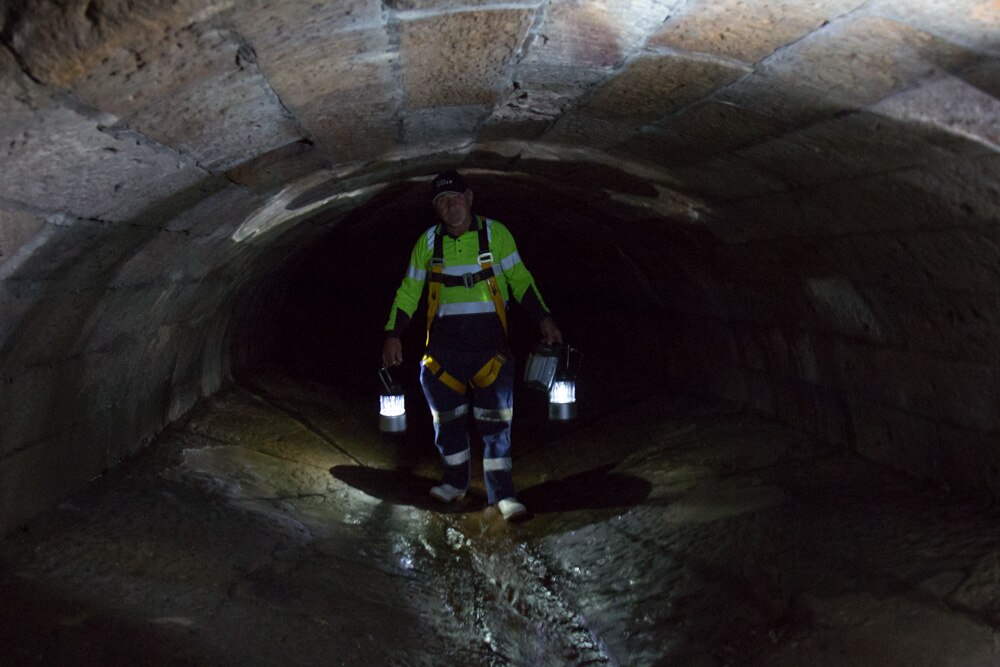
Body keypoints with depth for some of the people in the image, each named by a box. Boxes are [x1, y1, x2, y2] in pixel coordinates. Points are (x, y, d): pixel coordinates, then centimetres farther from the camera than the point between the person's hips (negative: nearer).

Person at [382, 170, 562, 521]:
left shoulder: (495, 234, 0)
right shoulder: (428, 242, 5)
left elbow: (519, 279, 4)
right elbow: (409, 291, 9)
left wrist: (543, 319, -6)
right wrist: (393, 334, 1)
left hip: (490, 346, -2)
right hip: (443, 349, 2)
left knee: (495, 421, -1)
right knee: (447, 419, 10)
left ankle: (501, 491, 9)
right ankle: (455, 480, 29)